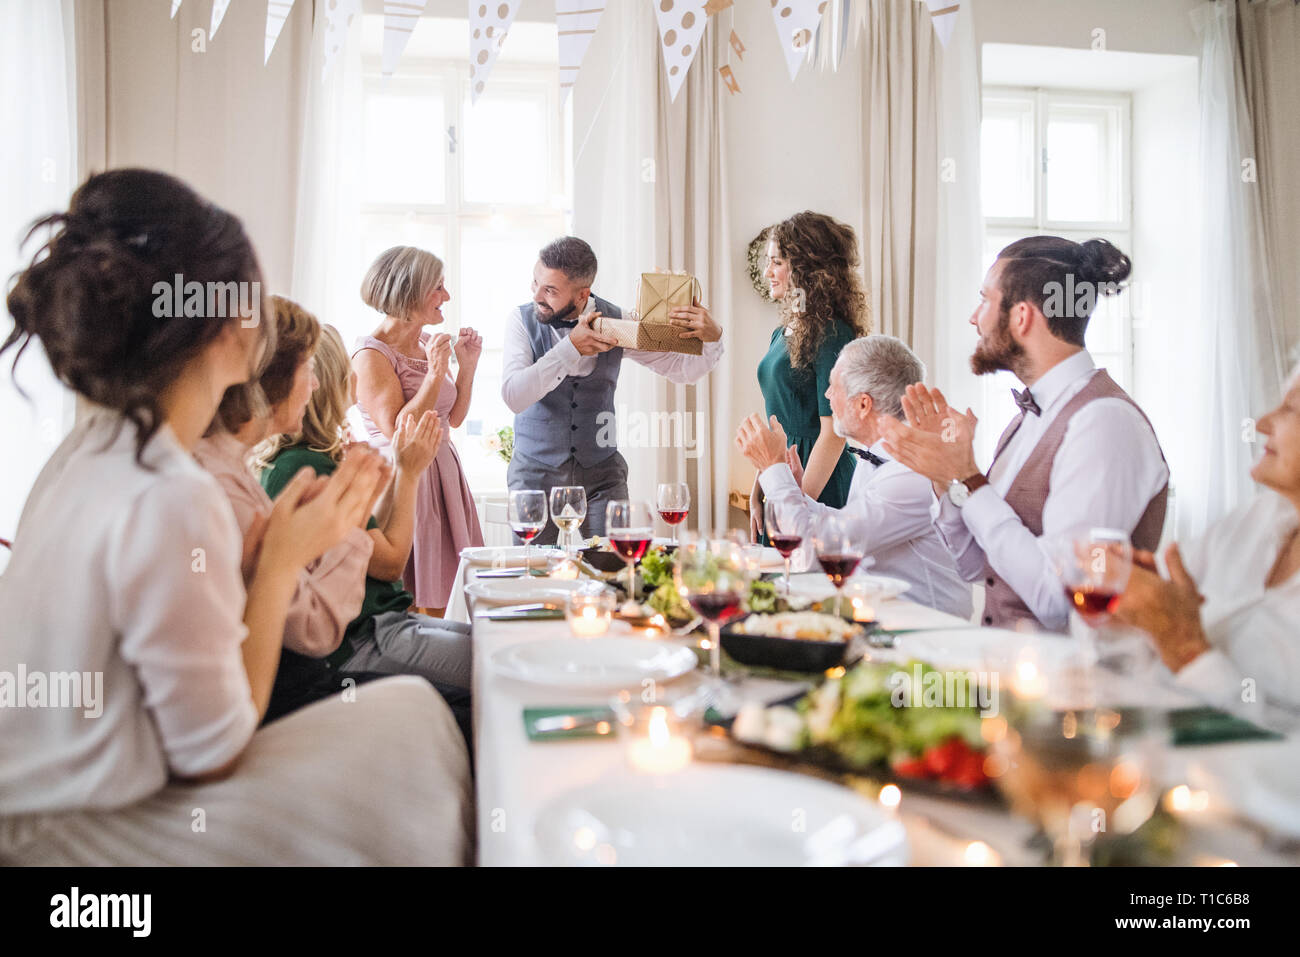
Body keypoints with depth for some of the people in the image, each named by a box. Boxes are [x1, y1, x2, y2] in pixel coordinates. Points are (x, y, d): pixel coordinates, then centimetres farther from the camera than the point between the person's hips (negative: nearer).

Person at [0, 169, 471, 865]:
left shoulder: (89, 445, 2)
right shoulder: (170, 501, -27)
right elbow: (212, 754, -18)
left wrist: (268, 542, 1)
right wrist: (283, 561, -13)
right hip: (72, 835, -8)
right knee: (409, 716, -10)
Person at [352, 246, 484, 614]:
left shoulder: (428, 344, 10)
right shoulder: (372, 354, -12)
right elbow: (397, 432, -20)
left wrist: (467, 364, 5)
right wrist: (436, 372, -20)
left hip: (443, 473, 8)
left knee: (446, 604, 9)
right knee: (411, 607, -1)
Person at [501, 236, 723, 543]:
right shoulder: (522, 320, -6)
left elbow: (682, 368, 0)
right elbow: (514, 396, -20)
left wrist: (712, 337, -21)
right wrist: (571, 347, -27)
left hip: (600, 474, 1)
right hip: (536, 472, -1)